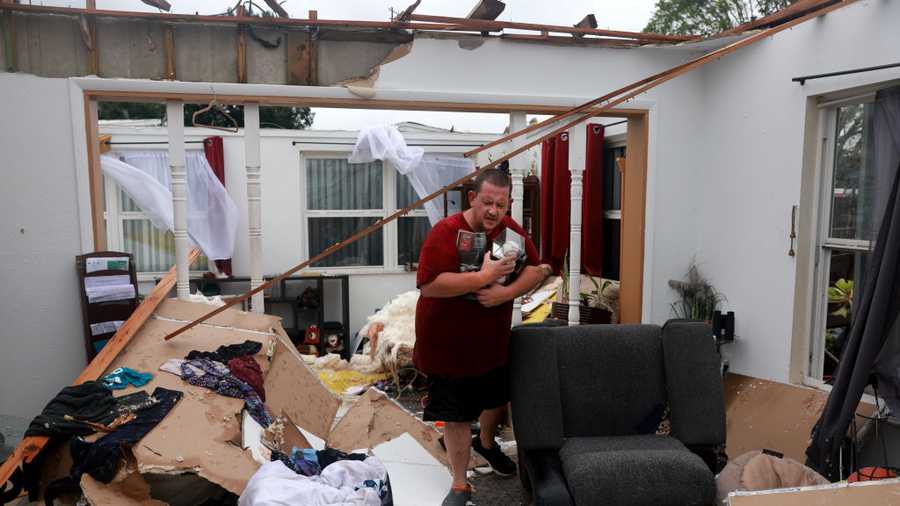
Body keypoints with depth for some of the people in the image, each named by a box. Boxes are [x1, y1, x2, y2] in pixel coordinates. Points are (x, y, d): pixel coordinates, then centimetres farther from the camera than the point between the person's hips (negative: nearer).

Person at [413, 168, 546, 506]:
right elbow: (428, 285, -32)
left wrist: (507, 292, -22)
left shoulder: (510, 230, -3)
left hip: (493, 340, 6)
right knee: (457, 415, 6)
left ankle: (486, 443, 57)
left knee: (497, 399, 25)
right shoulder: (446, 232, -23)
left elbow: (536, 270, -4)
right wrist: (483, 277, -33)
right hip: (449, 344, -6)